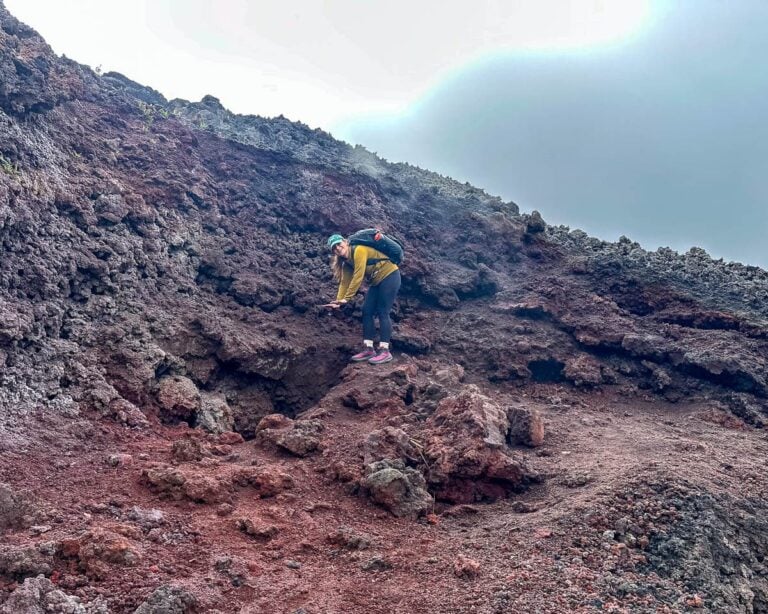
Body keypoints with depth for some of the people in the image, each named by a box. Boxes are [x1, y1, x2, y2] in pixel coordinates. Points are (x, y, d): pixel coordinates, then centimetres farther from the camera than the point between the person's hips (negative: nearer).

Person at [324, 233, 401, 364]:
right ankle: (368, 349, 2)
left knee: (382, 312, -13)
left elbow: (358, 277, -25)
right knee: (367, 311, 1)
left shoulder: (359, 251, -21)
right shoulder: (346, 263, 6)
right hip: (376, 281, 9)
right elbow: (344, 283, 5)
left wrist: (347, 298, -24)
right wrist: (338, 302, -7)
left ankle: (385, 351, -13)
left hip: (390, 276, -9)